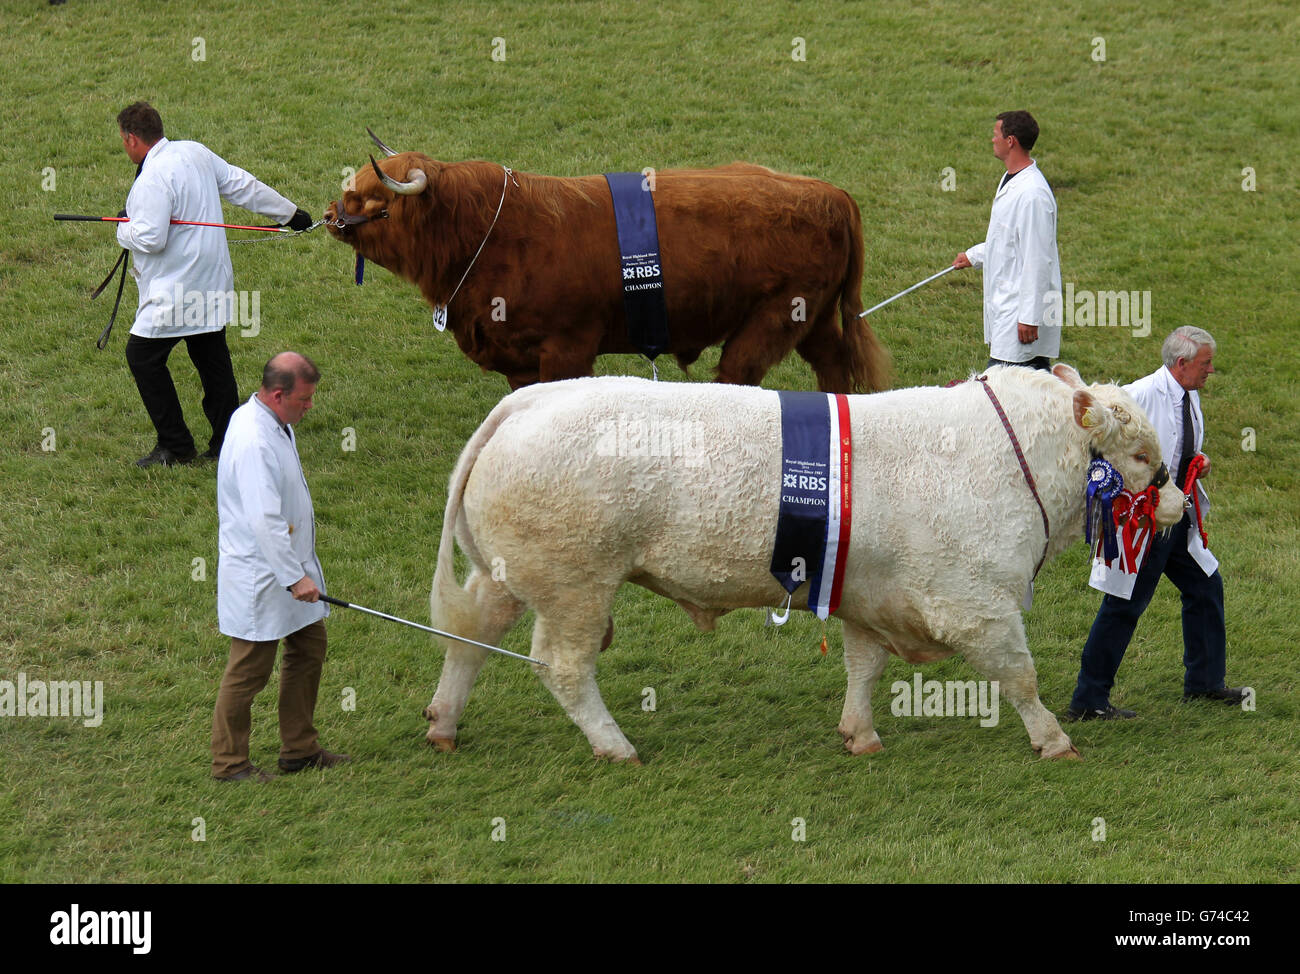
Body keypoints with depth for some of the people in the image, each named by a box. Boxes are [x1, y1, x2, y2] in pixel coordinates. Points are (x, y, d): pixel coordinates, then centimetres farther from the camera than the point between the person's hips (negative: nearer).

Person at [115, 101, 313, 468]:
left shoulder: (153, 179, -21)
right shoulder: (195, 153, 6)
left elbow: (150, 239, -25)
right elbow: (243, 186, 14)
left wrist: (124, 228, -2)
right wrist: (289, 213, 25)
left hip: (175, 291, -9)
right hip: (213, 284, 9)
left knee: (143, 354, -1)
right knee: (210, 356, 15)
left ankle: (175, 445, -1)